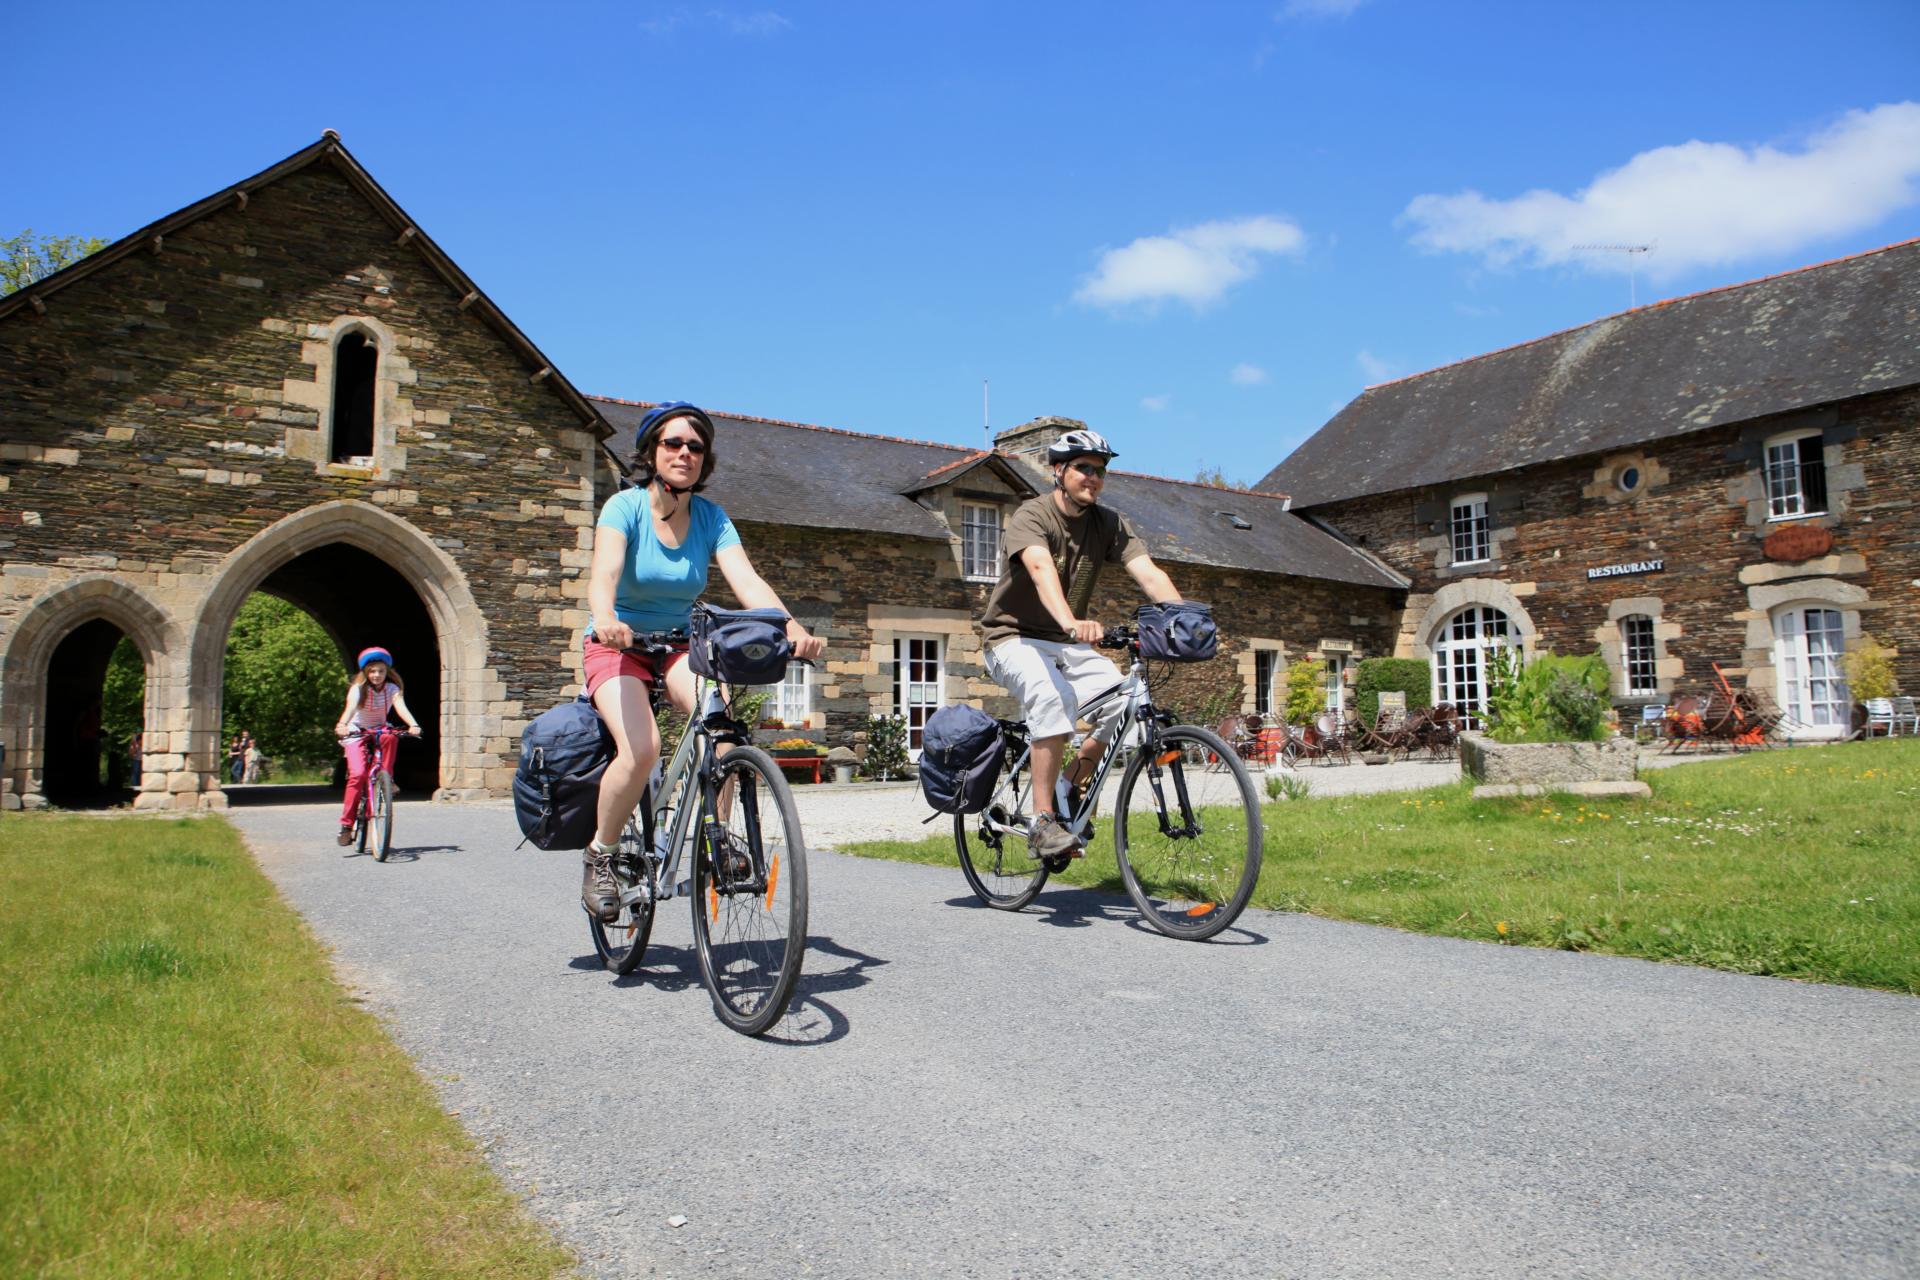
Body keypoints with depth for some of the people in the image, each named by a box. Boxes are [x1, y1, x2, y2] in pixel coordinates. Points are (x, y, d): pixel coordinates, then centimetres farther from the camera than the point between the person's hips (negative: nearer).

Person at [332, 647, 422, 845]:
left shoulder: (392, 688, -10)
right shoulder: (358, 688, -14)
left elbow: (400, 706, -28)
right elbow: (350, 707, -33)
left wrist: (413, 725, -49)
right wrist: (342, 725, -55)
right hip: (357, 733, -2)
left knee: (391, 737, -35)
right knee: (358, 774, -22)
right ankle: (346, 823, -14)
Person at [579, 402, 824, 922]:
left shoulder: (711, 518, -5)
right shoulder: (625, 507, -14)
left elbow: (747, 579, -20)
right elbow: (604, 573, -31)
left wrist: (793, 629, -39)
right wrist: (605, 620, -53)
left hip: (678, 645, 3)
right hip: (618, 644, -3)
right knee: (641, 748, -27)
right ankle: (599, 855, -3)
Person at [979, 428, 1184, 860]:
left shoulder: (1108, 523, -1)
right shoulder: (1031, 516, -18)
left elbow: (1149, 572, -13)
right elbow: (1041, 568, -38)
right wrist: (1071, 623, -57)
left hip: (1067, 643, 6)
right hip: (1015, 637, -6)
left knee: (1125, 700, -18)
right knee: (1054, 696, -35)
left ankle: (1071, 787, 5)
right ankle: (1042, 822, -30)